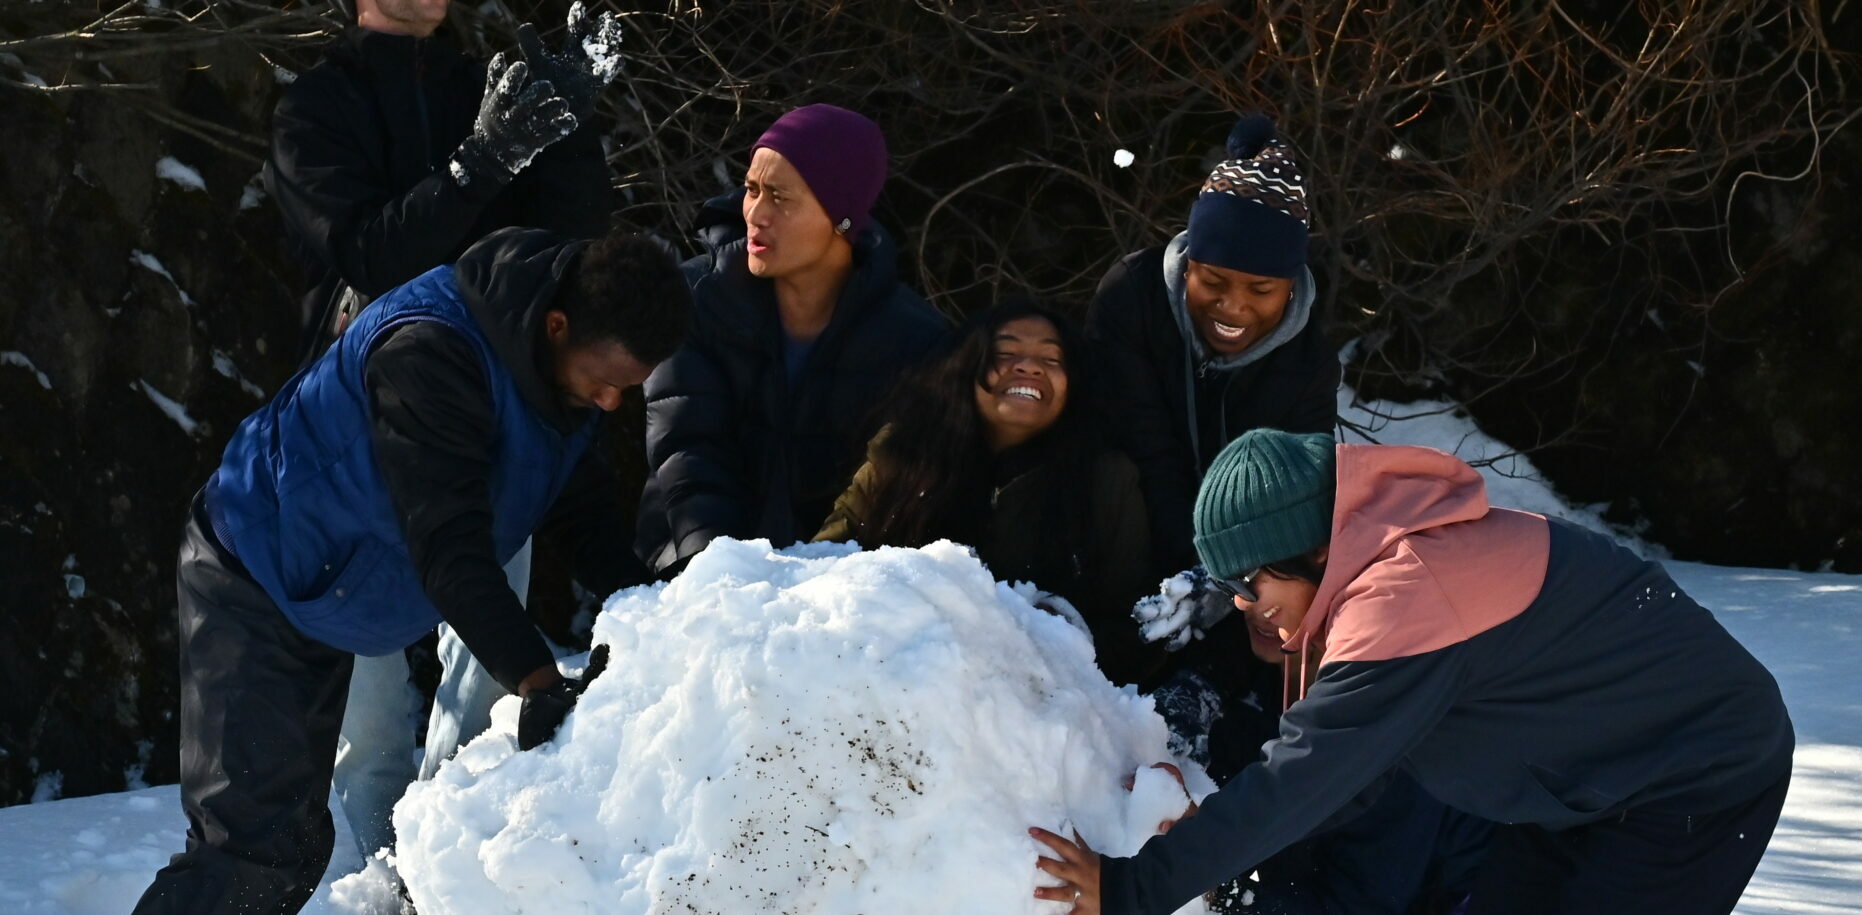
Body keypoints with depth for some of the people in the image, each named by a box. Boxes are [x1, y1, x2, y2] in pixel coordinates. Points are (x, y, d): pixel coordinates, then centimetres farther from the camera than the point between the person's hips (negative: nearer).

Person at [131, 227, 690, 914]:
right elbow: (448, 541, -36)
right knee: (259, 849, -18)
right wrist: (535, 679, -42)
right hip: (252, 591, -9)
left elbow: (586, 509, 7)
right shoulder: (430, 351, -32)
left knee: (295, 840, 14)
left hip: (320, 606, 9)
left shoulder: (579, 372, -5)